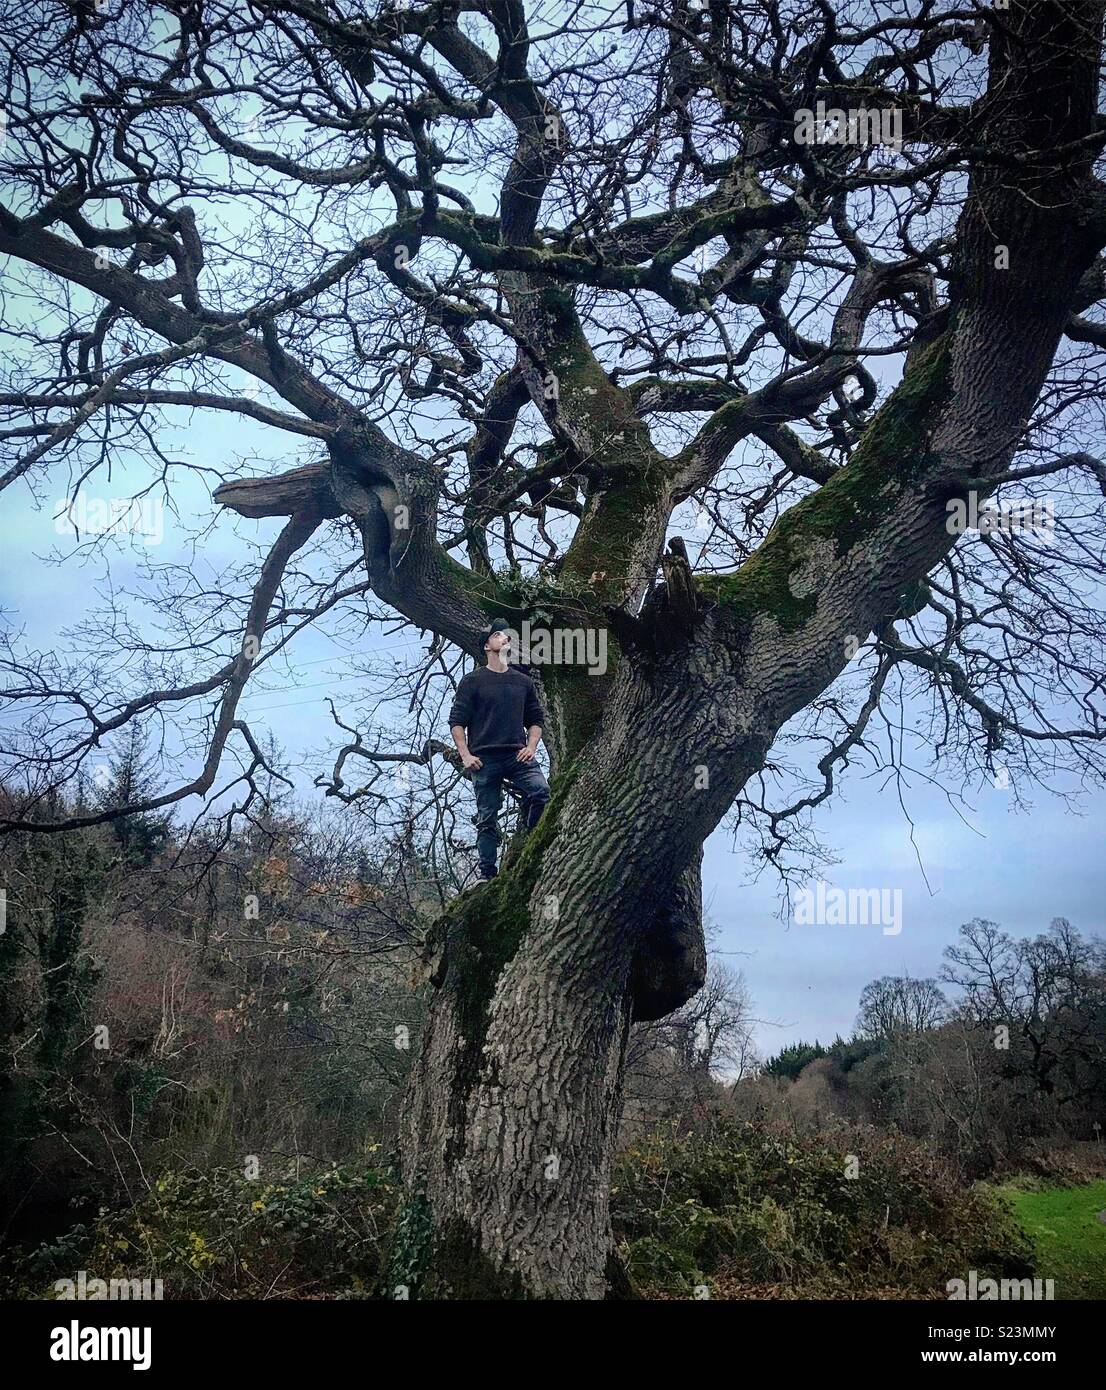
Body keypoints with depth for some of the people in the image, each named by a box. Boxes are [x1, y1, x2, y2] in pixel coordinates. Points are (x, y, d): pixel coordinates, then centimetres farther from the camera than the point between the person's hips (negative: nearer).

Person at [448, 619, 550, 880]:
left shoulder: (523, 681, 17)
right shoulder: (472, 681, 6)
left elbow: (536, 719, 22)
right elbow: (457, 721, 4)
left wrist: (531, 747, 5)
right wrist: (465, 755, -6)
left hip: (518, 755, 2)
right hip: (484, 759, -2)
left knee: (541, 791, -23)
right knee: (487, 819, 0)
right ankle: (488, 874, 7)